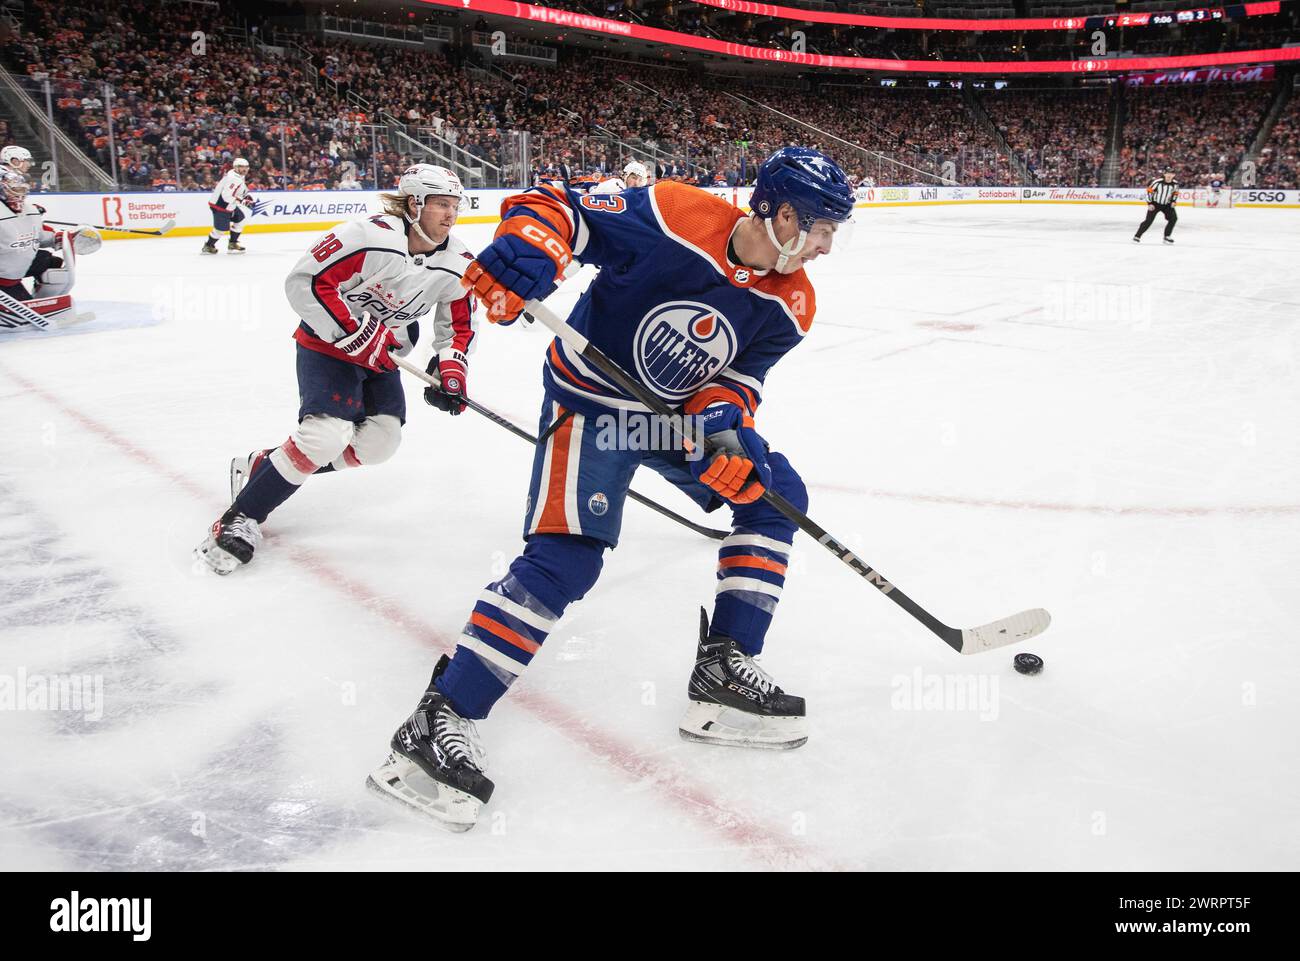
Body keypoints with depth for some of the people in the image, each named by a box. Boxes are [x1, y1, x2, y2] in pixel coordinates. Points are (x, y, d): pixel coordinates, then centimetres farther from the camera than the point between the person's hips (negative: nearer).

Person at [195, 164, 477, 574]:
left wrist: (451, 372, -13)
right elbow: (305, 282, -27)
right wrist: (356, 333, -29)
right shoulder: (371, 237, -27)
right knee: (326, 435, -23)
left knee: (379, 441, -2)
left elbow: (460, 326, 4)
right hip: (328, 343, -7)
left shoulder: (458, 264, -8)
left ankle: (265, 465, 14)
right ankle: (241, 517, -8)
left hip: (382, 351, 7)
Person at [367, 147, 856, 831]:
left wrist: (724, 417, -25)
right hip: (591, 398, -7)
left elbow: (733, 377, -3)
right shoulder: (672, 216, -24)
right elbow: (555, 206, -19)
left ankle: (724, 673, 9)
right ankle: (438, 722, -14)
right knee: (565, 560, -20)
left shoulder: (788, 305, -7)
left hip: (680, 410, 8)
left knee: (773, 495, 4)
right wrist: (525, 251, -39)